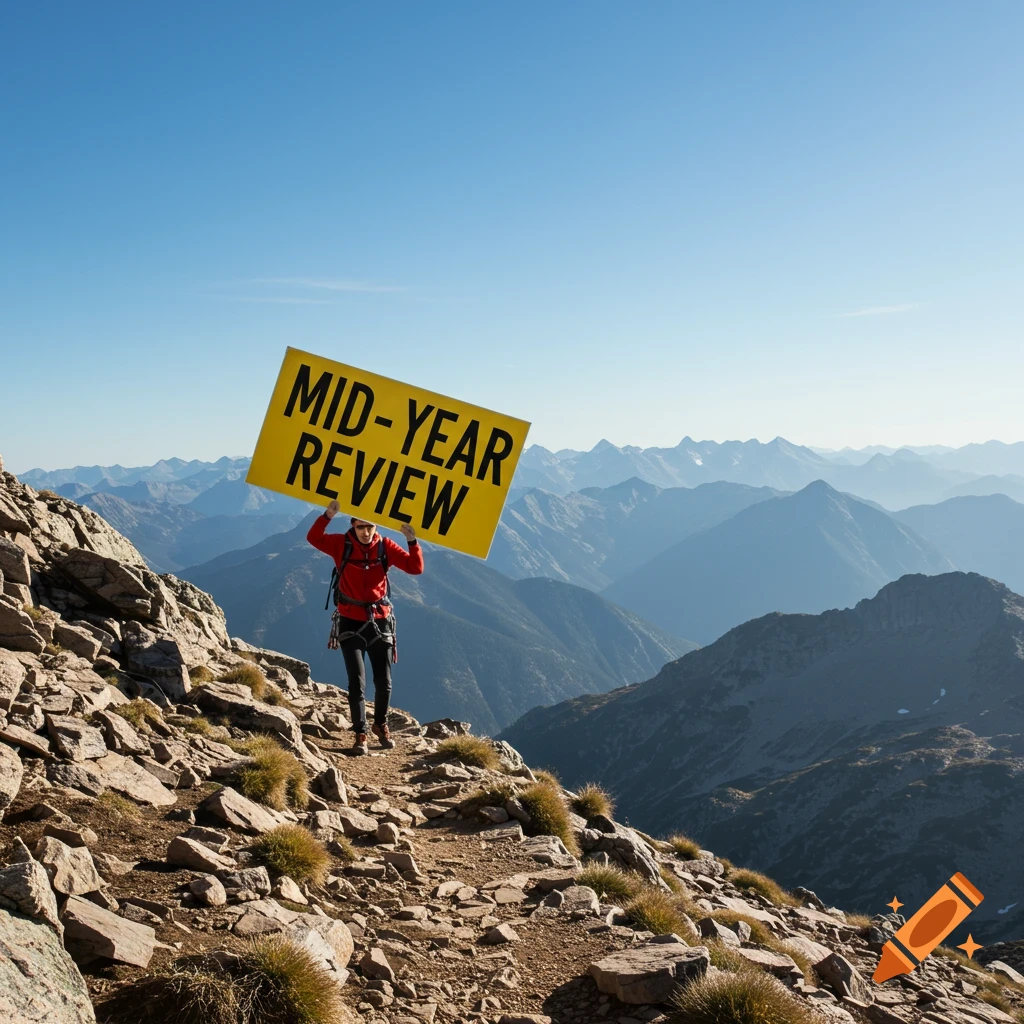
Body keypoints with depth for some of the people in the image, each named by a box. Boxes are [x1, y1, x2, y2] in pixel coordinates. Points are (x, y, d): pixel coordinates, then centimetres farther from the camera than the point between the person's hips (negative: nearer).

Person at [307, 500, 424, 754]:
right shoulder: (342, 544, -5)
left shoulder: (385, 546, -3)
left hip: (380, 622, 2)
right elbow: (314, 538, -21)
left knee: (384, 682, 8)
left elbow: (415, 568, -10)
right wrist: (328, 516, -36)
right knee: (357, 681, -6)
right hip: (350, 623, -1)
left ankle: (381, 724, 32)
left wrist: (412, 541, -25)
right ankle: (360, 734, 5)